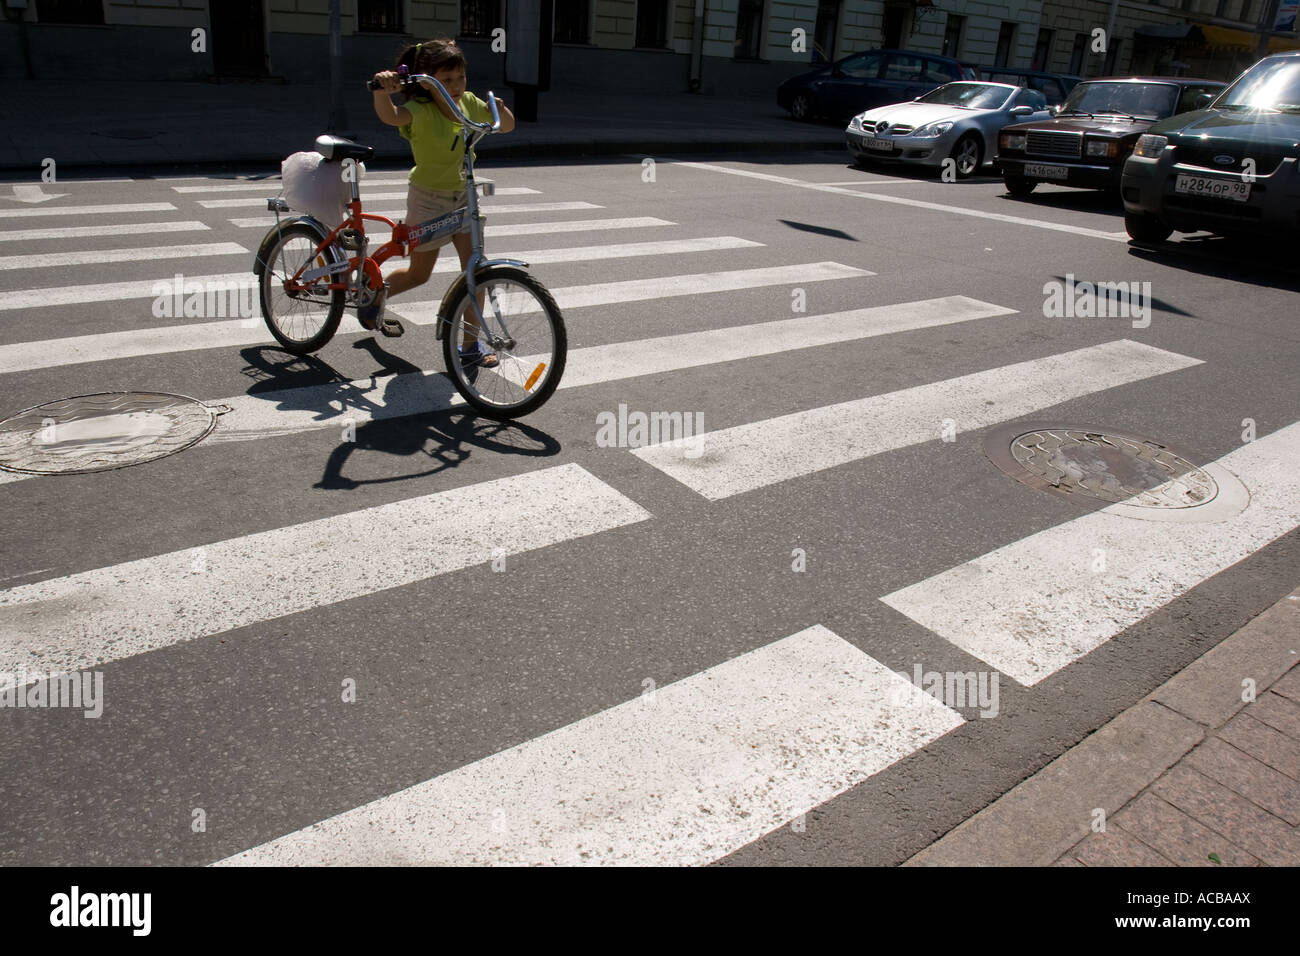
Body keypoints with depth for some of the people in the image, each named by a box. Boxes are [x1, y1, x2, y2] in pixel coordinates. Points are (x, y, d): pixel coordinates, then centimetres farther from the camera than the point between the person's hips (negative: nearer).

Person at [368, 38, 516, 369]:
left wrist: (500, 107, -15)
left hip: (464, 196, 5)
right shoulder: (421, 112, -21)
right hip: (428, 197, -5)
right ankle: (374, 297, 40)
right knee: (419, 274, 9)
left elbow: (506, 126, 7)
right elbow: (390, 115, -42)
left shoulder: (469, 103, -2)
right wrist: (382, 89, -63)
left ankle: (470, 345, 3)